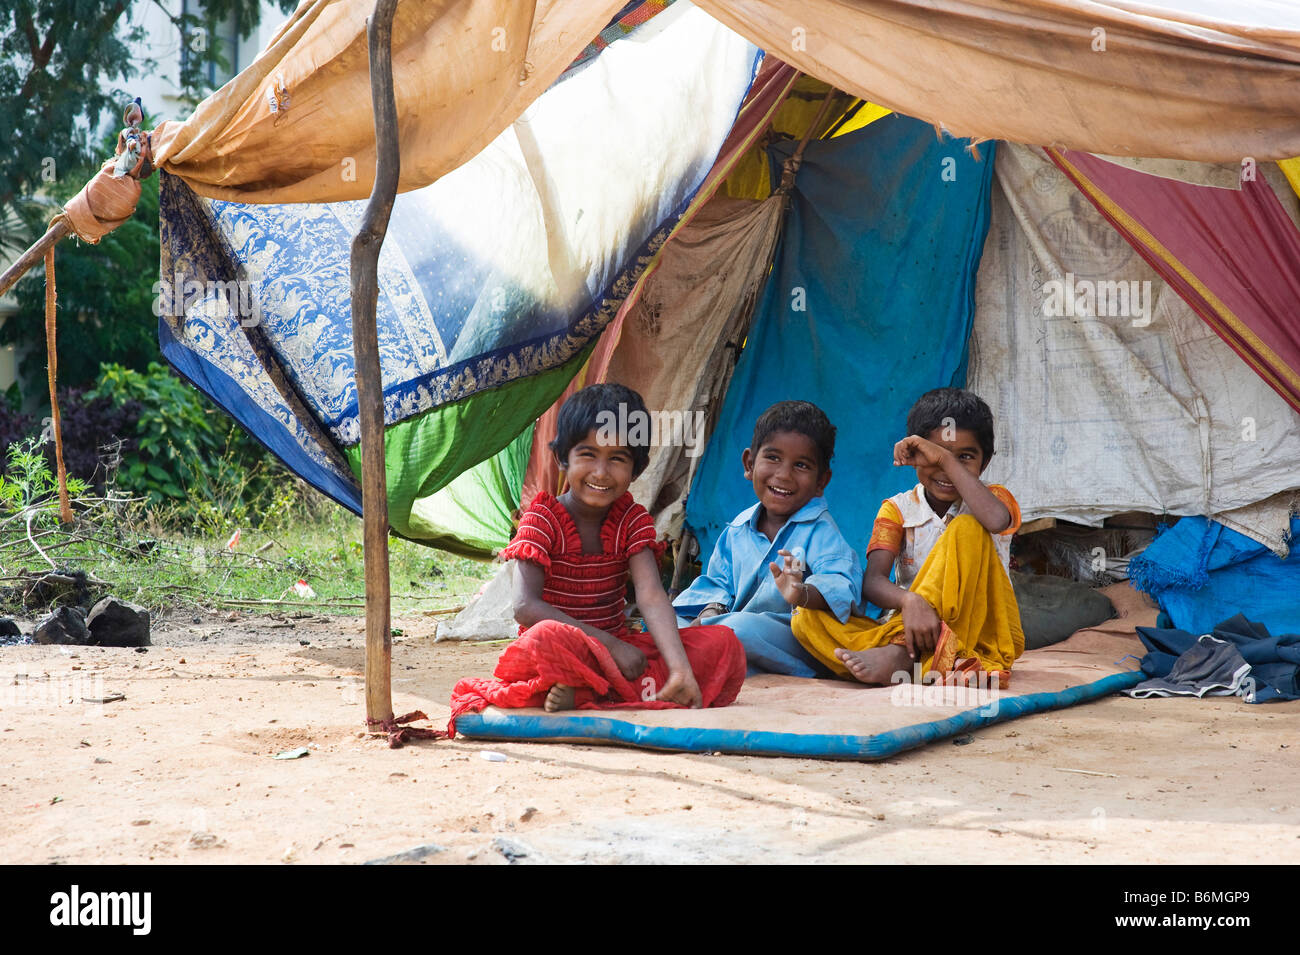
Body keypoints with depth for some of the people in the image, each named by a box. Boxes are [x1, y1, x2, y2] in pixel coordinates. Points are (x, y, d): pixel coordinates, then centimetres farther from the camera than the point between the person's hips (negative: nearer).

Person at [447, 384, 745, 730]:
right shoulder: (543, 519, -7)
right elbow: (525, 606, -20)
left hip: (619, 647, 6)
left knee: (723, 644, -15)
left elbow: (651, 597, -12)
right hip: (559, 652, -6)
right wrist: (611, 646, -25)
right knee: (548, 635, -40)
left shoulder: (632, 520, 4)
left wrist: (681, 670, -30)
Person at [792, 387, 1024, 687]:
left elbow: (997, 520, -26)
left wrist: (947, 458, -19)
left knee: (967, 529, -23)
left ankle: (901, 653, -33)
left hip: (983, 632, -2)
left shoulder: (992, 497, 3)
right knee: (807, 619, -18)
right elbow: (872, 581, -9)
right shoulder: (898, 510, 7)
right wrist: (909, 601, -33)